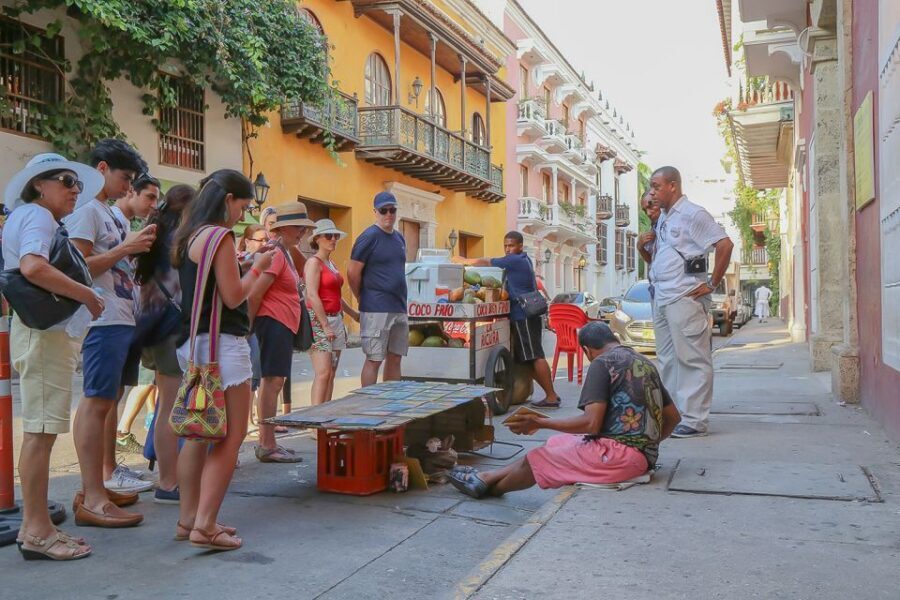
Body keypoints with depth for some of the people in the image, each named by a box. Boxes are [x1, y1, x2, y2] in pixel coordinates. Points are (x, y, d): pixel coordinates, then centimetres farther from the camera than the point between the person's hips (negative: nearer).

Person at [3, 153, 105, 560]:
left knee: (38, 431, 14)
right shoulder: (39, 216, -10)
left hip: (37, 330, 11)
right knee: (41, 431, -7)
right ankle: (37, 533, -2)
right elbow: (33, 267, -29)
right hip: (44, 331, -11)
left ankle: (34, 526, 22)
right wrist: (87, 295, -21)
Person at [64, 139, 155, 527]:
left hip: (121, 318, 10)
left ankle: (95, 488, 22)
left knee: (106, 400, 13)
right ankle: (92, 500, -7)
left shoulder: (108, 213, 21)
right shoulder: (85, 209, -8)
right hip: (103, 320, -10)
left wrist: (137, 245, 9)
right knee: (97, 402, -10)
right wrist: (125, 248, -16)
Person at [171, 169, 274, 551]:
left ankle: (188, 519, 20)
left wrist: (245, 267, 16)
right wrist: (258, 266, -1)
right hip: (221, 343, -10)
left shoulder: (188, 235, 15)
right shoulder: (219, 236, -13)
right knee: (232, 437, -5)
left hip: (193, 342, 10)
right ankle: (204, 526, -6)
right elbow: (234, 297, -15)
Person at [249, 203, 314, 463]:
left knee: (273, 381, 12)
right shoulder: (275, 253, -14)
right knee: (272, 381, -8)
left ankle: (266, 443, 20)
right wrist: (250, 324, -10)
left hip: (282, 325, 10)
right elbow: (255, 293, -20)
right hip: (274, 323, -10)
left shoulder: (284, 253, 19)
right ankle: (267, 446, -5)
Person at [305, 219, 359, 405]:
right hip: (318, 321, -8)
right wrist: (325, 325, -19)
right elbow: (312, 295, -16)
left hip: (335, 320, 8)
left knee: (331, 374, 6)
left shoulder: (331, 264, 17)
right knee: (323, 373, -15)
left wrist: (353, 314, 25)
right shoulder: (314, 262, -7)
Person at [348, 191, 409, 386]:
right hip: (376, 310, -7)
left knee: (395, 358, 12)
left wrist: (401, 300, 15)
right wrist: (363, 299, -1)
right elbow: (353, 272, -10)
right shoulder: (369, 237, -9)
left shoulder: (399, 238, 14)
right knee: (374, 360, -3)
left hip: (399, 308, 8)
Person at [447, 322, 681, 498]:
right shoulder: (645, 363, 15)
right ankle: (489, 477, 26)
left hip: (620, 454, -9)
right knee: (557, 443, 20)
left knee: (536, 460, 5)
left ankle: (486, 483, 26)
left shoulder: (602, 363, -10)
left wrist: (540, 423, -10)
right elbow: (673, 417, 17)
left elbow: (591, 423, -18)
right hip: (645, 455, 9)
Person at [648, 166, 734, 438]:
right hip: (661, 298, 9)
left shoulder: (692, 214, -8)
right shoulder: (662, 219, 19)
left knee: (693, 359, -4)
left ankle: (695, 420, -1)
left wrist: (712, 284, -12)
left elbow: (725, 245, -15)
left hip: (685, 298, -9)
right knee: (667, 360, 12)